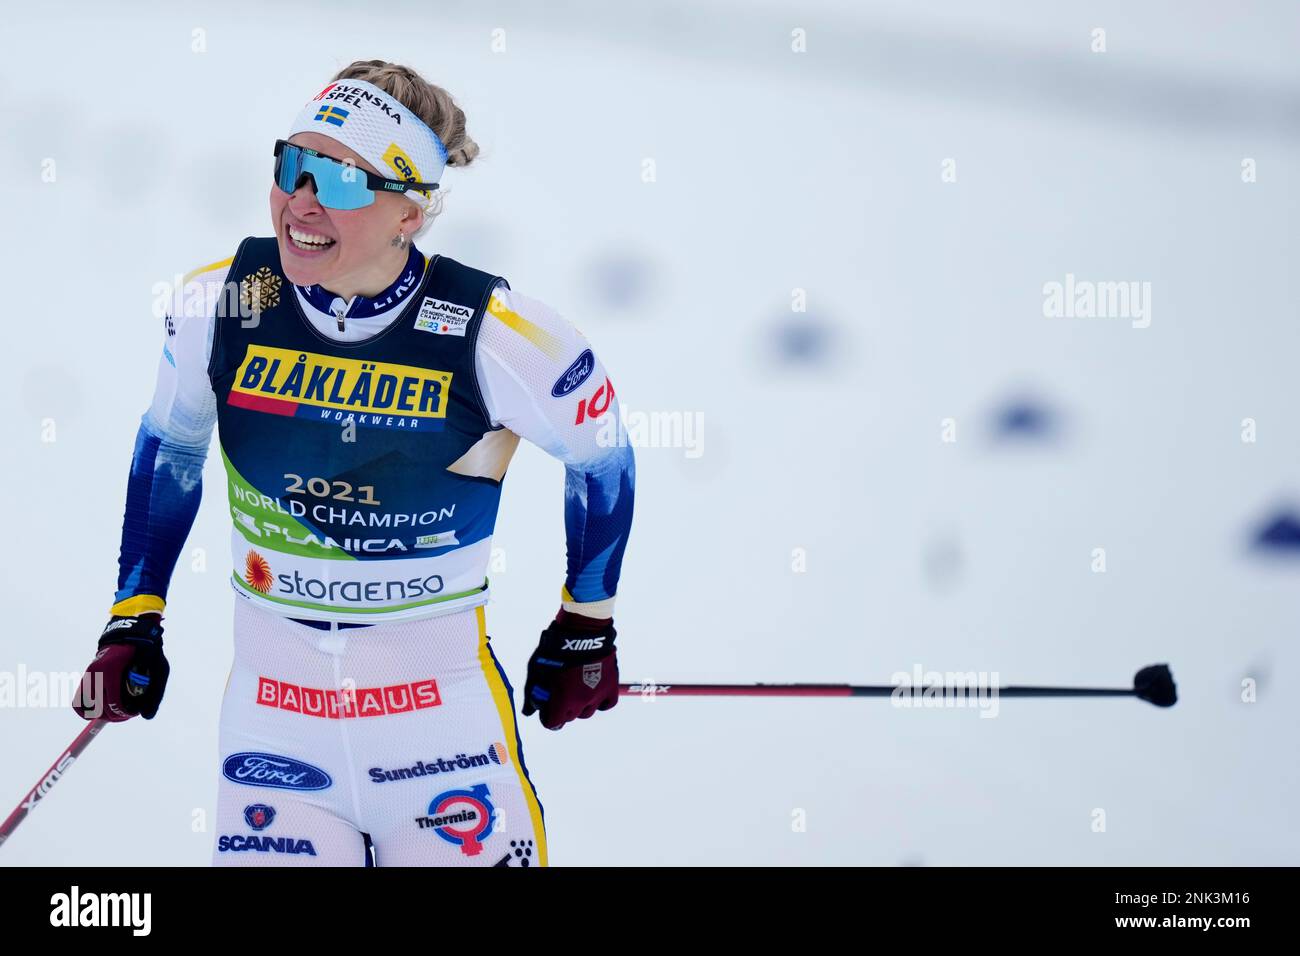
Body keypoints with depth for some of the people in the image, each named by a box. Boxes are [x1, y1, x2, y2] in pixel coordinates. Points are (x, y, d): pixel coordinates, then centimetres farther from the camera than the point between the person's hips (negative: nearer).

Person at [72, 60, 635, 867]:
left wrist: (586, 629, 10)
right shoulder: (218, 307, -7)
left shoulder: (496, 338, -16)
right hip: (271, 705, 2)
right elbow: (170, 446, 11)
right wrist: (135, 621, 12)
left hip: (443, 706, -2)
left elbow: (600, 458, 1)